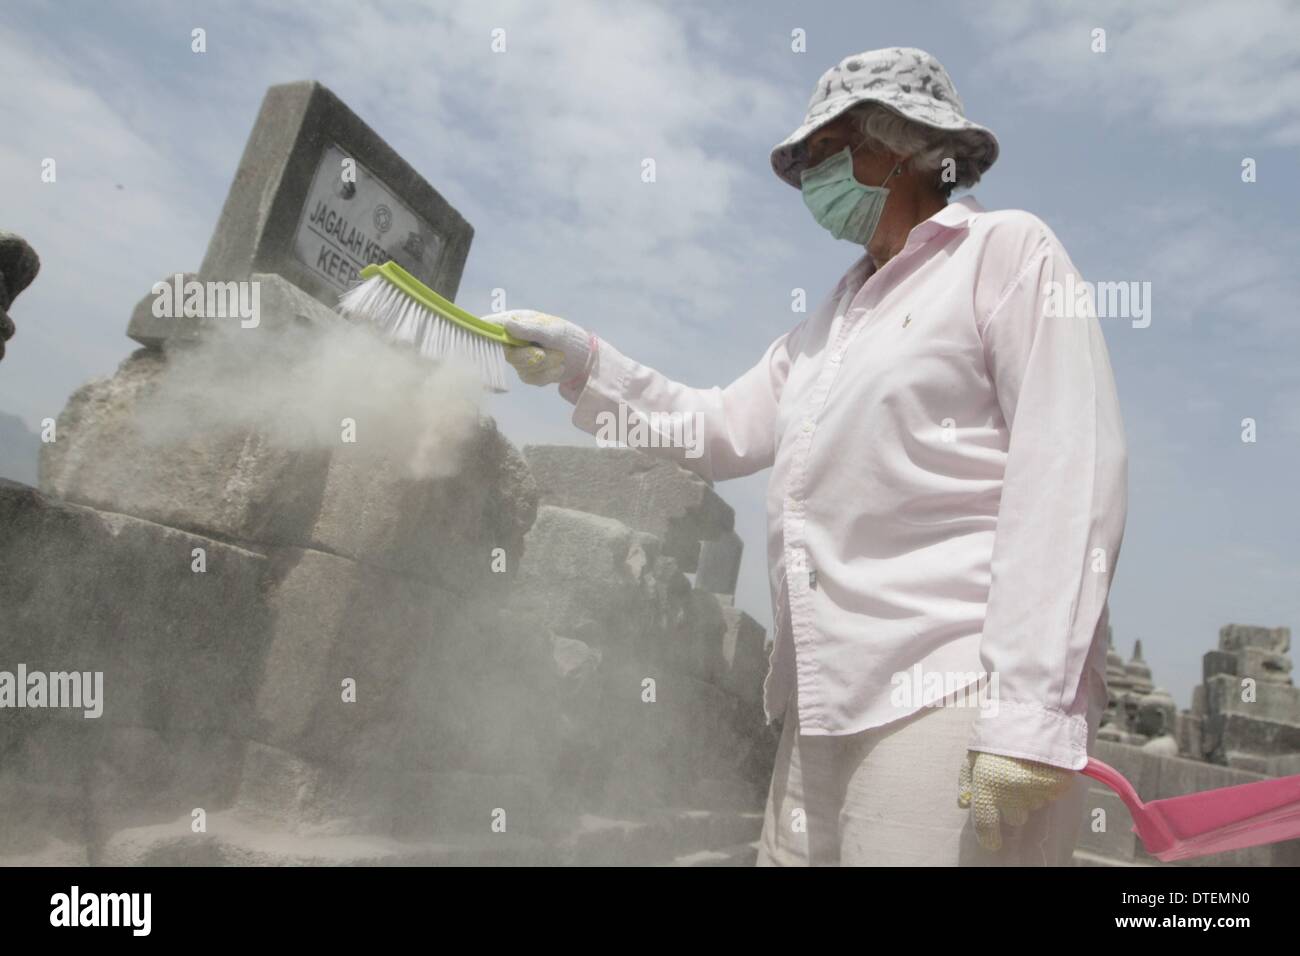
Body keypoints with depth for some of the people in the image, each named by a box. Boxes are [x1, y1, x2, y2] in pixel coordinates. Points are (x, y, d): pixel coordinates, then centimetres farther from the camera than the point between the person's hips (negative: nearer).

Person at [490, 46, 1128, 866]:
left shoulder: (1007, 252, 0)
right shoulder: (832, 320, 24)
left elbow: (1070, 483, -11)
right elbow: (725, 431, 19)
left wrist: (1032, 715, -18)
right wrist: (585, 365, 9)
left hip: (952, 697, -7)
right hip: (829, 704, 7)